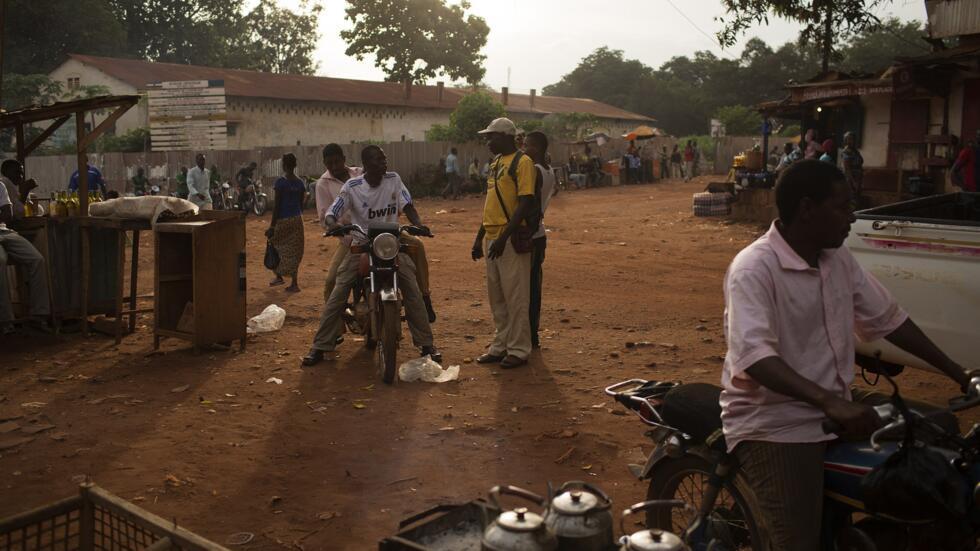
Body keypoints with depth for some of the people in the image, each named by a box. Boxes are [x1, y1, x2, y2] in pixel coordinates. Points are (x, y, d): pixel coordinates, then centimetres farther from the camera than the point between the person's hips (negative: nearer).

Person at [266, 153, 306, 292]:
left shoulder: (281, 182, -12)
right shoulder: (300, 183, 4)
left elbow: (277, 205, -14)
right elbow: (301, 204, 9)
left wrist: (272, 225, -11)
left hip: (283, 220, -5)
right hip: (297, 219, 5)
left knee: (277, 247, 14)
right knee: (294, 251, 9)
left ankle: (279, 277, 21)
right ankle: (294, 284, 10)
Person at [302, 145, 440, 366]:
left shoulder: (393, 180, -2)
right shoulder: (352, 187, -7)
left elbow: (407, 205, -5)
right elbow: (331, 214, -11)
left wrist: (418, 223, -26)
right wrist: (335, 225, -35)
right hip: (361, 243, -1)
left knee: (413, 291, -9)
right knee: (338, 294, -9)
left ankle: (426, 343, 3)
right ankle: (319, 347, 0)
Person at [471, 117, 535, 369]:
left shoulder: (522, 162, -10)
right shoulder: (496, 164, 17)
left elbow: (526, 203, -18)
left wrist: (504, 237, -22)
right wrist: (479, 238, 19)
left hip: (512, 239, -9)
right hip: (492, 239, 9)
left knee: (515, 297, -3)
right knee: (496, 298, 13)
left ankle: (519, 350, 5)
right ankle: (500, 346, 23)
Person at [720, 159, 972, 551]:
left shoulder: (838, 258, 6)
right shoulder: (754, 268, -19)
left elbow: (887, 318, 15)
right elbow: (752, 356, -30)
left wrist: (958, 373, 13)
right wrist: (830, 402, -39)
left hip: (839, 406, 8)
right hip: (773, 422, -8)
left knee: (943, 429, 7)